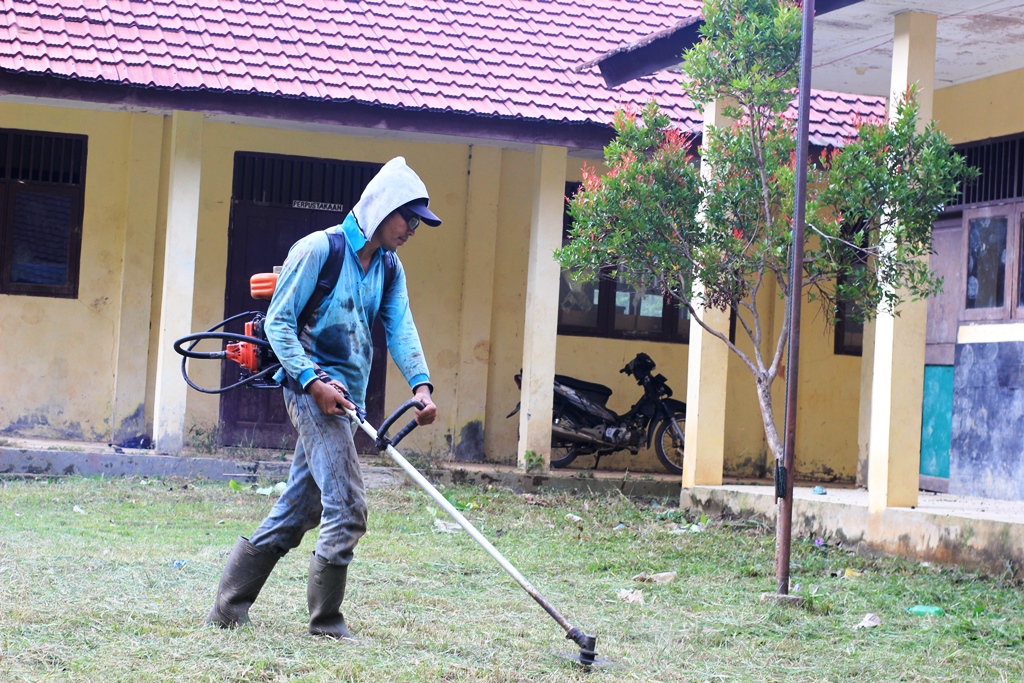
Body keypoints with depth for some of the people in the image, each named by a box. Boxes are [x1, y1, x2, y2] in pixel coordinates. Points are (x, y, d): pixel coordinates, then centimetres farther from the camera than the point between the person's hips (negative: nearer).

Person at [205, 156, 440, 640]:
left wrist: (420, 384, -17)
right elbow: (278, 321, -9)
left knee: (297, 510, 9)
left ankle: (228, 609, 17)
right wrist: (313, 381, -20)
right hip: (312, 388, -8)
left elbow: (400, 328, 1)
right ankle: (326, 619, -1)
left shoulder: (390, 269, 15)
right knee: (347, 508, -13)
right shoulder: (318, 249, -8)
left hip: (346, 399, 8)